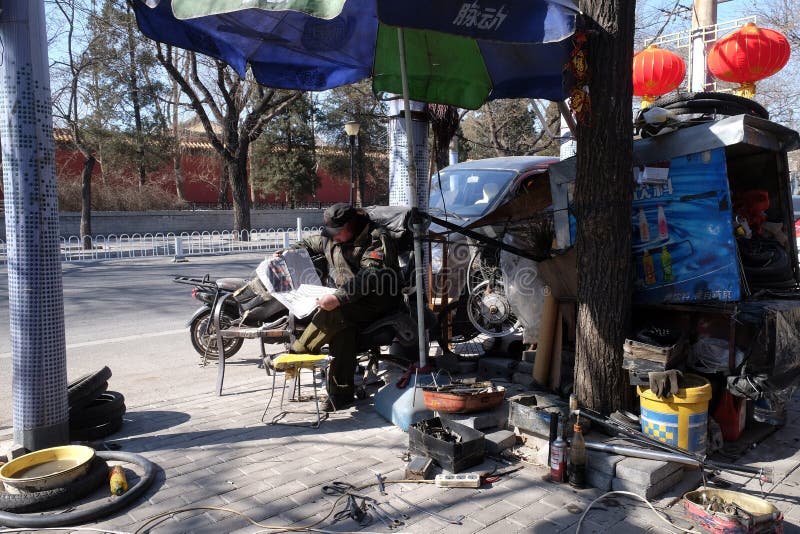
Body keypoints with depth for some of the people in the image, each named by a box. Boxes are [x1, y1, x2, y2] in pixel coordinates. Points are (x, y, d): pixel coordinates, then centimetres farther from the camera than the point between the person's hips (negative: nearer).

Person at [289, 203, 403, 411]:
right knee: (342, 329, -27)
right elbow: (311, 244, 36)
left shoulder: (377, 239, -13)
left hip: (376, 301, -6)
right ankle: (341, 393, -22)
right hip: (347, 300, 6)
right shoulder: (332, 238, 14)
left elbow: (371, 276, -26)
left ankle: (299, 352, -15)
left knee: (337, 313, -33)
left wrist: (339, 297, -35)